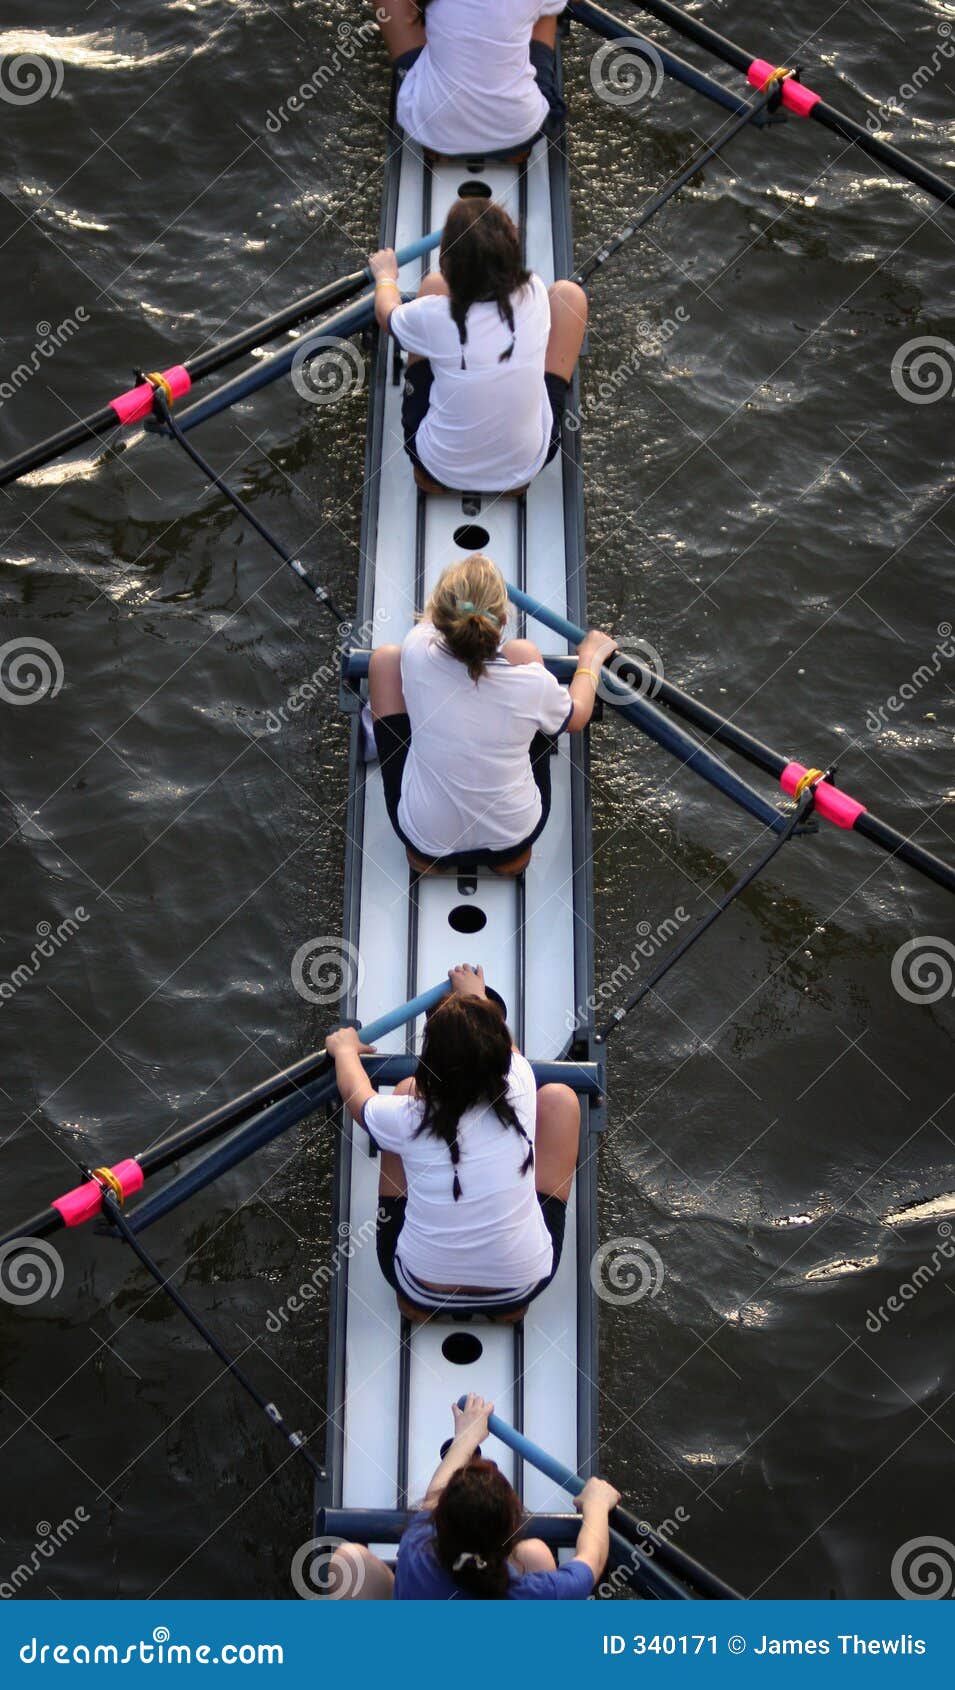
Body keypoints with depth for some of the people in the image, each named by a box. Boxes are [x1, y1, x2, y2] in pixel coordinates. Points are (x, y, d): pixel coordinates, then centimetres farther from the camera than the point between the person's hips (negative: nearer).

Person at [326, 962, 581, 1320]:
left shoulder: (408, 1117, -22)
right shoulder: (519, 1094, -19)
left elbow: (356, 1093, 4)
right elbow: (505, 1047, 8)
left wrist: (345, 1049, 27)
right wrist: (476, 996, 28)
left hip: (420, 1292, 0)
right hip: (520, 1289, 0)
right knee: (558, 1098, 10)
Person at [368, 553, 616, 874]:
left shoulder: (417, 655, -23)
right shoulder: (532, 682, -25)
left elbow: (430, 617, 6)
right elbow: (576, 717, 2)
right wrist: (591, 658, 20)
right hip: (514, 840, 0)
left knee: (385, 657, 7)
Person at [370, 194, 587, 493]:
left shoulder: (433, 316, -24)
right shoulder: (534, 295, -18)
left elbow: (387, 313, 4)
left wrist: (386, 275, 27)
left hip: (439, 470, -1)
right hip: (526, 468, 1)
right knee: (568, 293, 9)